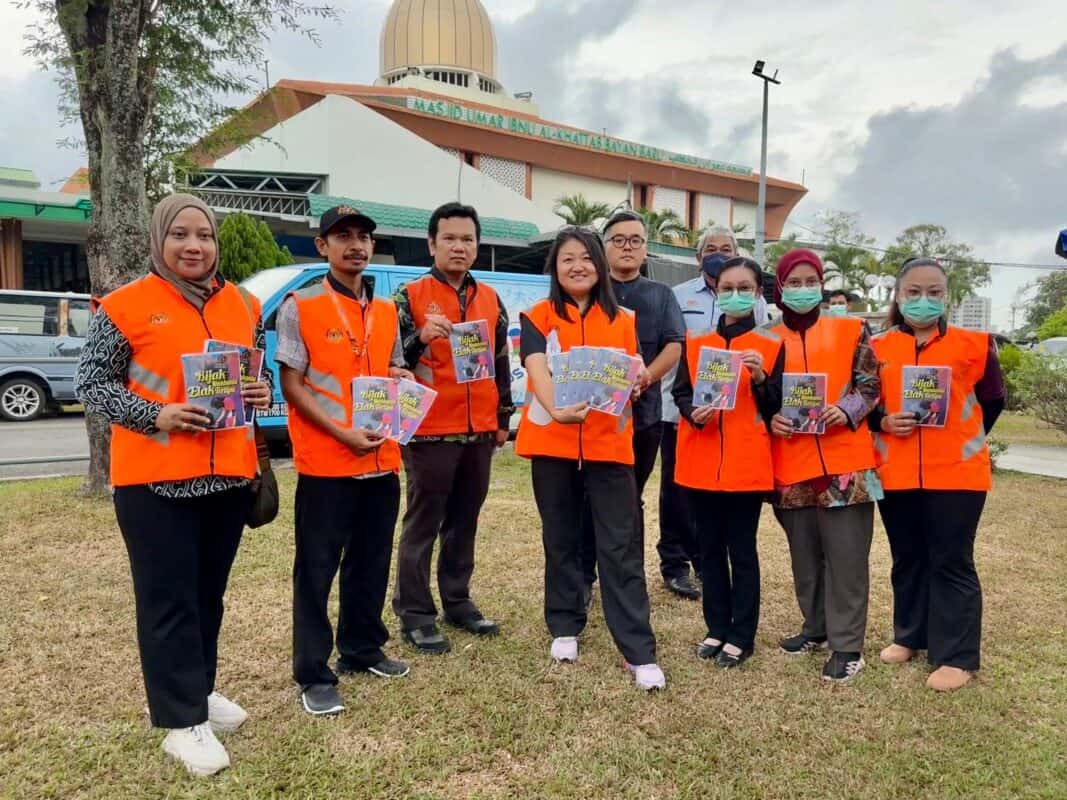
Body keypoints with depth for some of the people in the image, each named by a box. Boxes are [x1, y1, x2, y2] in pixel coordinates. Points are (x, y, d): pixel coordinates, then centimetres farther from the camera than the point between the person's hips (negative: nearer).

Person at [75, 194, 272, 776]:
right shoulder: (125, 306, -5)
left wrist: (262, 391, -3)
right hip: (154, 479, -4)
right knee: (168, 600, 2)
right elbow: (91, 383, -4)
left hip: (228, 474, 5)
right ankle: (182, 722, 13)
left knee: (209, 593, 16)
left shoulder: (242, 306, 9)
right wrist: (155, 416, -18)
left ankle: (200, 690, 34)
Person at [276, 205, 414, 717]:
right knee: (317, 569, 3)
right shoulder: (299, 307, -5)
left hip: (382, 460, 6)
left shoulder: (387, 311, 11)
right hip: (325, 462, -5)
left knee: (372, 562, 15)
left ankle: (362, 650, 33)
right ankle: (313, 675, 14)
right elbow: (292, 386, -8)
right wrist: (343, 434, -18)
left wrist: (402, 381, -4)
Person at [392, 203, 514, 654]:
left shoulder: (491, 300, 11)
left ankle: (457, 601, 27)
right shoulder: (410, 296, -3)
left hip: (479, 431, 5)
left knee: (464, 522, 14)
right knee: (423, 524, 3)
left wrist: (503, 418, 15)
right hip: (429, 430, -5)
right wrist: (421, 336, -24)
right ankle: (415, 616, 13)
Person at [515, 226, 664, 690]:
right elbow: (537, 370, -15)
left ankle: (639, 652, 4)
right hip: (552, 442, 0)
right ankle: (565, 627, 29)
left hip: (609, 444, 1)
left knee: (620, 546, 0)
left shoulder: (622, 321, 9)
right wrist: (557, 409, -33)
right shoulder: (537, 317, 1)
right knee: (561, 540, 12)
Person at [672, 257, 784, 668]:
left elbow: (776, 408, 0)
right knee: (710, 550, 11)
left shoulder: (772, 346, 1)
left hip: (748, 465, -3)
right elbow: (680, 392, 7)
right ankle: (717, 629, 25)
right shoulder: (695, 343, 8)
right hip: (701, 462, 3)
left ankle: (742, 636, 16)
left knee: (742, 551, 3)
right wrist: (693, 413, -13)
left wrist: (761, 379, -18)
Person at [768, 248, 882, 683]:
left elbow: (870, 386, 5)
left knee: (845, 554, -1)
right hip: (791, 464, 3)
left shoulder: (852, 330, 5)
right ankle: (817, 627, 30)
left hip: (844, 460, -2)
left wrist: (846, 410, -13)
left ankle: (847, 645, 10)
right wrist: (769, 419, -6)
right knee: (804, 553, 12)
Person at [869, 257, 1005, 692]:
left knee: (952, 563, 3)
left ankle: (956, 656, 13)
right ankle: (910, 636, 31)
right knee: (907, 560, 15)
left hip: (957, 472, -2)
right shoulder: (877, 347, 4)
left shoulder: (973, 344, 0)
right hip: (895, 473, 2)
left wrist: (961, 440, 4)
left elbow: (992, 401, 8)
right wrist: (884, 424, -9)